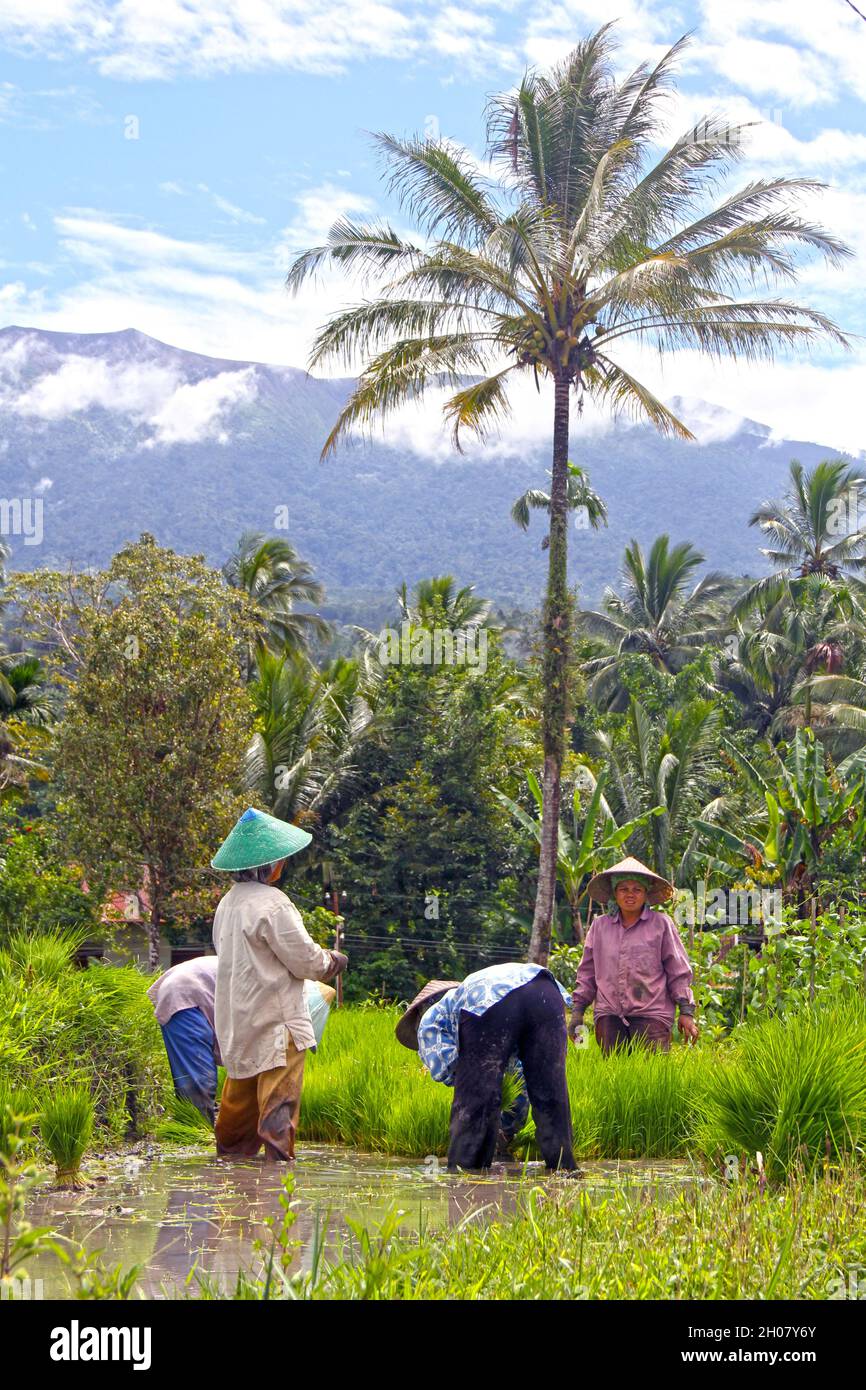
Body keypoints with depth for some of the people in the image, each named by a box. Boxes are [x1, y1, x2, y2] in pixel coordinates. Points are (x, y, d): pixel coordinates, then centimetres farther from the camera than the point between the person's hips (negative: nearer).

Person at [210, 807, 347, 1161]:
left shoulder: (228, 903, 9)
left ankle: (230, 1146, 29)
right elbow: (305, 959, -16)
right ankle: (279, 1152, -8)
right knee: (279, 1091, -5)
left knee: (241, 1089, 20)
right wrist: (333, 960, 6)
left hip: (237, 1020, 9)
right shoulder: (271, 904, -18)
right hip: (275, 1020, -9)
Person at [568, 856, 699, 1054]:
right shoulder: (599, 926, 14)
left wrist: (686, 1012, 3)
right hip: (609, 1015, 3)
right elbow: (587, 972, 20)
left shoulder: (661, 924, 6)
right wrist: (577, 1011, 15)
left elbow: (678, 972, 7)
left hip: (651, 1015, -3)